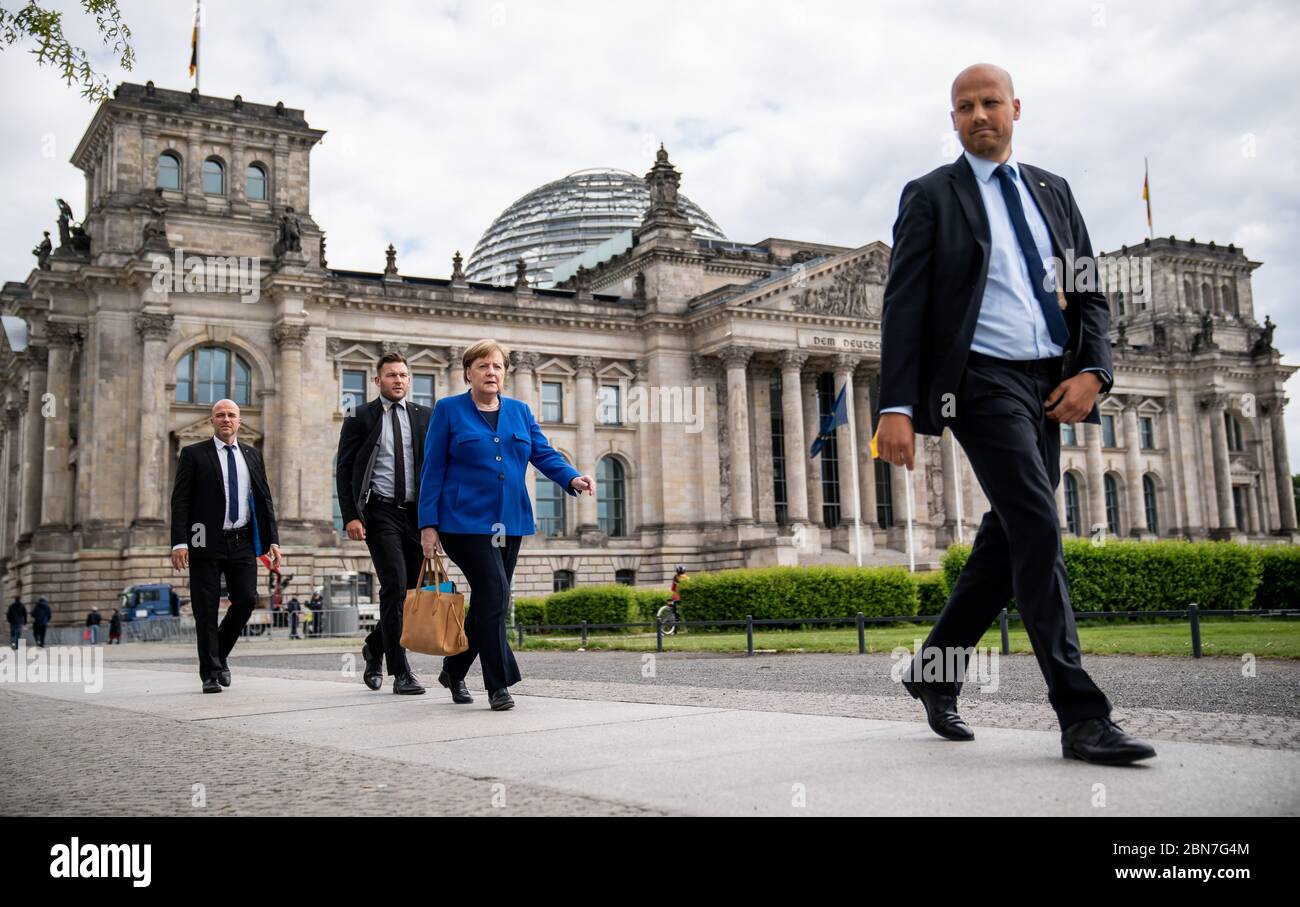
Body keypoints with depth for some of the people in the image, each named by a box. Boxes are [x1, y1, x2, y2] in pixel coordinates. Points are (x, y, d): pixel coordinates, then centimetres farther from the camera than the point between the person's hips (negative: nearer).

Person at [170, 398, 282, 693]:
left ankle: (220, 655, 18)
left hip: (242, 542, 3)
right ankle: (211, 673, 8)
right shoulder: (194, 455, 3)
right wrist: (179, 542, -13)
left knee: (246, 599, -6)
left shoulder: (252, 456, 14)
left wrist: (272, 540, 6)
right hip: (206, 543, -3)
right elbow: (180, 501, -3)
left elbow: (264, 500, 14)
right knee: (206, 610, -1)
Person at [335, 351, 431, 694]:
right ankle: (401, 672, -6)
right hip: (380, 512, -4)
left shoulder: (424, 416, 11)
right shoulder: (360, 416, 4)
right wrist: (350, 516, -9)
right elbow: (343, 469, 1)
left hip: (417, 513, 4)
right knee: (396, 586, -13)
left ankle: (375, 647, 31)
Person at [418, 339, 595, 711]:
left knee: (488, 603, 11)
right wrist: (428, 525, -7)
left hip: (509, 524, 5)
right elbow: (433, 471, 0)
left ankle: (453, 671, 31)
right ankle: (498, 686, -7)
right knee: (495, 597, -15)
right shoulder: (449, 410, 2)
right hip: (466, 522, -5)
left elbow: (544, 454, 4)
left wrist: (573, 478, -16)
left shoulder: (520, 411, 14)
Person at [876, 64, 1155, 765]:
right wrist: (897, 406, -14)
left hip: (1049, 385, 6)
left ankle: (934, 670, 24)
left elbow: (1089, 292, 15)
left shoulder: (1053, 192, 17)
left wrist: (1091, 370, -3)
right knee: (1038, 532, -15)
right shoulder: (931, 196, 3)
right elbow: (903, 306, -4)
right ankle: (1080, 714, -13)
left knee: (1007, 538, 8)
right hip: (982, 381, -6)